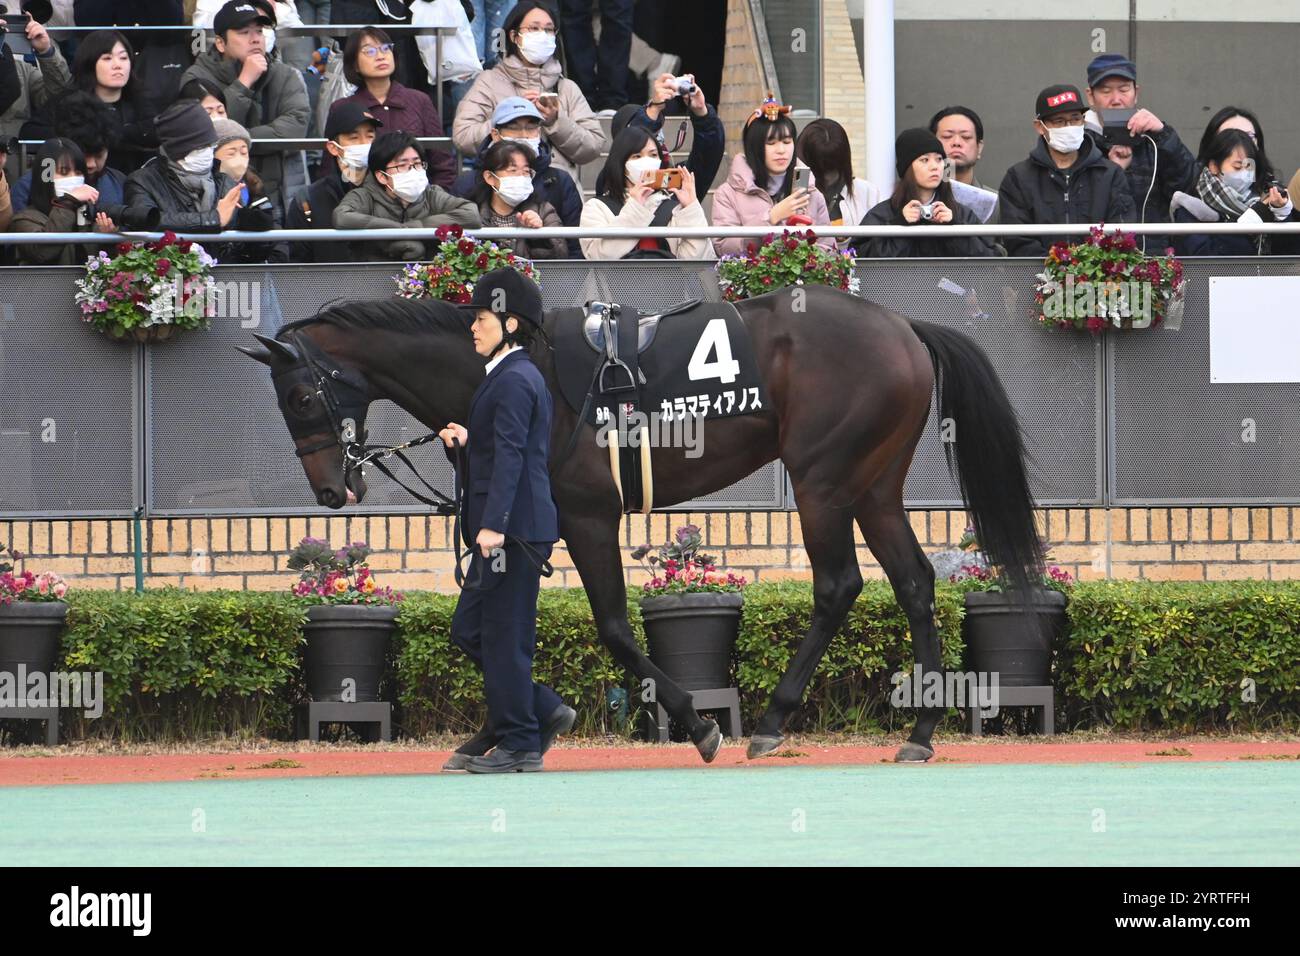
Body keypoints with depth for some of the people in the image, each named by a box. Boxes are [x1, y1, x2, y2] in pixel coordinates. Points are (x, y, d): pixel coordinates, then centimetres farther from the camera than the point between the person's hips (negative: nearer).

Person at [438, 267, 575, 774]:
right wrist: (467, 443, 13)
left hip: (514, 529, -10)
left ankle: (519, 745, 2)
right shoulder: (520, 377, 18)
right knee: (469, 630, 13)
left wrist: (493, 525, -27)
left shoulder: (514, 381, -14)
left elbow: (510, 456, -22)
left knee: (503, 635, -4)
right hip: (509, 528, 10)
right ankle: (543, 712, 15)